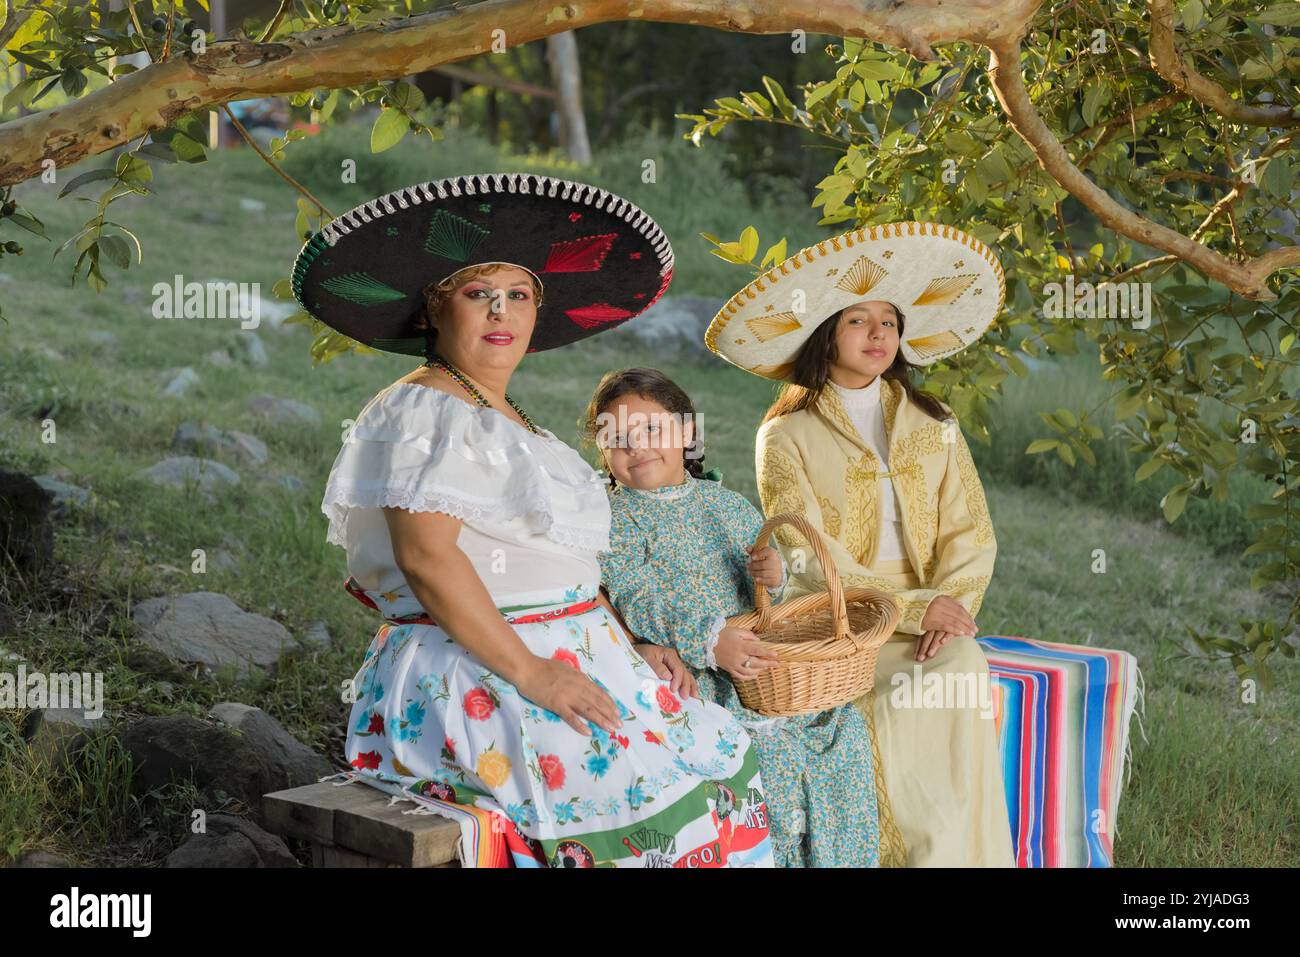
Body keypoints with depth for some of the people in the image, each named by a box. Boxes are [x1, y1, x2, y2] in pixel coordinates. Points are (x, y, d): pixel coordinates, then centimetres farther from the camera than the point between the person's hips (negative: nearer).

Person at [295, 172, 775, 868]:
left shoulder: (509, 421, 23)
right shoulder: (423, 411, -7)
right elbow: (427, 556, -19)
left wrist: (628, 648, 11)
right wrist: (530, 672, -22)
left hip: (556, 662, 9)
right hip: (467, 676, -9)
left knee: (720, 750, -4)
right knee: (663, 776, -19)